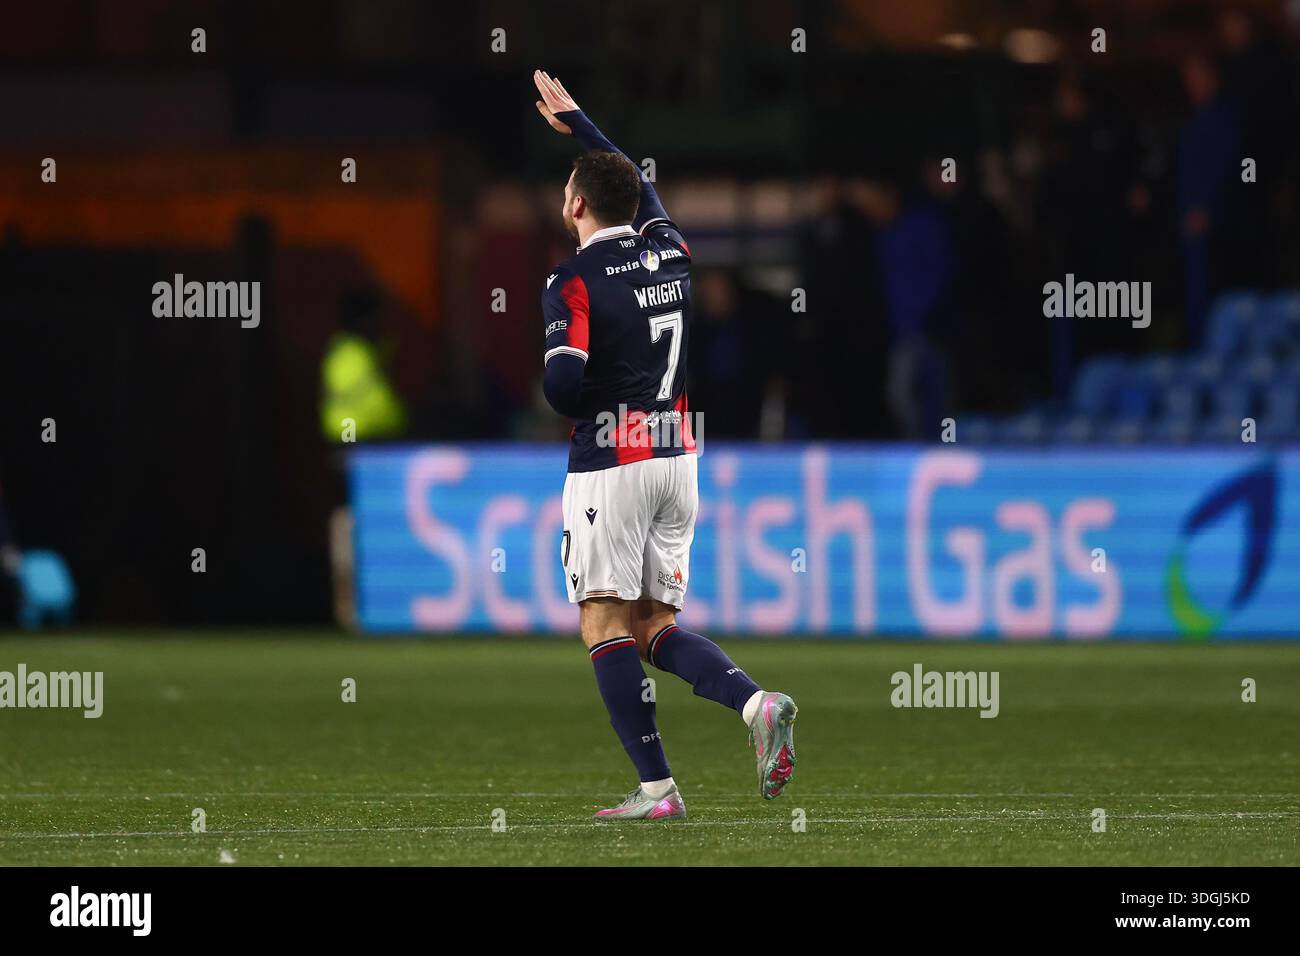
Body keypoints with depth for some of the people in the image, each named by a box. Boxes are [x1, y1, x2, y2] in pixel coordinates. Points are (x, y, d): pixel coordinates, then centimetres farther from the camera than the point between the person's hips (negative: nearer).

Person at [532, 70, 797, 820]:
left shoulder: (575, 281, -12)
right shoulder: (670, 251, 8)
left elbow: (564, 381, -24)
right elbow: (640, 188, 30)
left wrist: (584, 408, 1)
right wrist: (577, 123, 41)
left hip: (610, 463, -7)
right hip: (676, 457, 7)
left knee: (607, 625, -1)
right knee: (657, 629, 11)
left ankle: (657, 787, -9)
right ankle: (758, 704, -15)